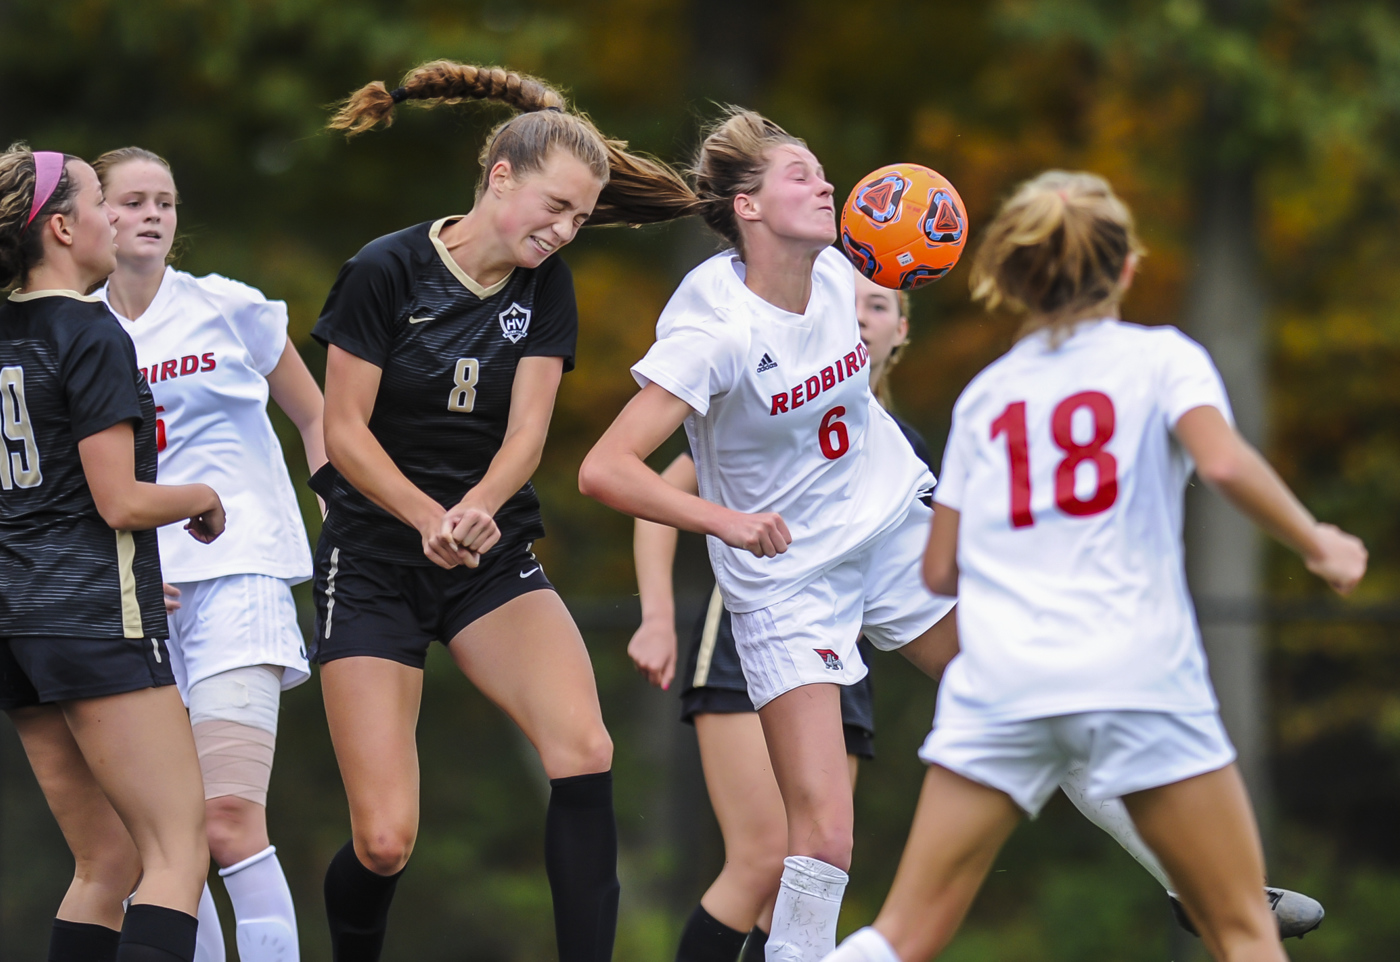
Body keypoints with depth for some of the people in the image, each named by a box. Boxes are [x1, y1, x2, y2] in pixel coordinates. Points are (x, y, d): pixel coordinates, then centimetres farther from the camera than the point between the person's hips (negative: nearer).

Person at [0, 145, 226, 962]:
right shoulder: (93, 337, -11)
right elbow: (119, 501, -14)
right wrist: (203, 498, 5)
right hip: (95, 615, -8)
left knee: (108, 863, 12)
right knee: (179, 852, -9)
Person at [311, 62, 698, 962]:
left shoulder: (547, 288, 2)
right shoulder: (386, 270, -10)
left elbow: (526, 432, -4)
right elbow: (345, 430, -9)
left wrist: (476, 508, -26)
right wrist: (428, 517, -25)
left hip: (494, 559, 3)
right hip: (374, 563, -3)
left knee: (585, 753, -24)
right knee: (385, 842, -10)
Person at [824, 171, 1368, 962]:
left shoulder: (985, 392, 18)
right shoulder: (1163, 357, 7)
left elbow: (939, 570, 17)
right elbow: (1223, 462, -13)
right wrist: (1316, 544, 0)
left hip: (999, 686, 3)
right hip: (1141, 681, -3)